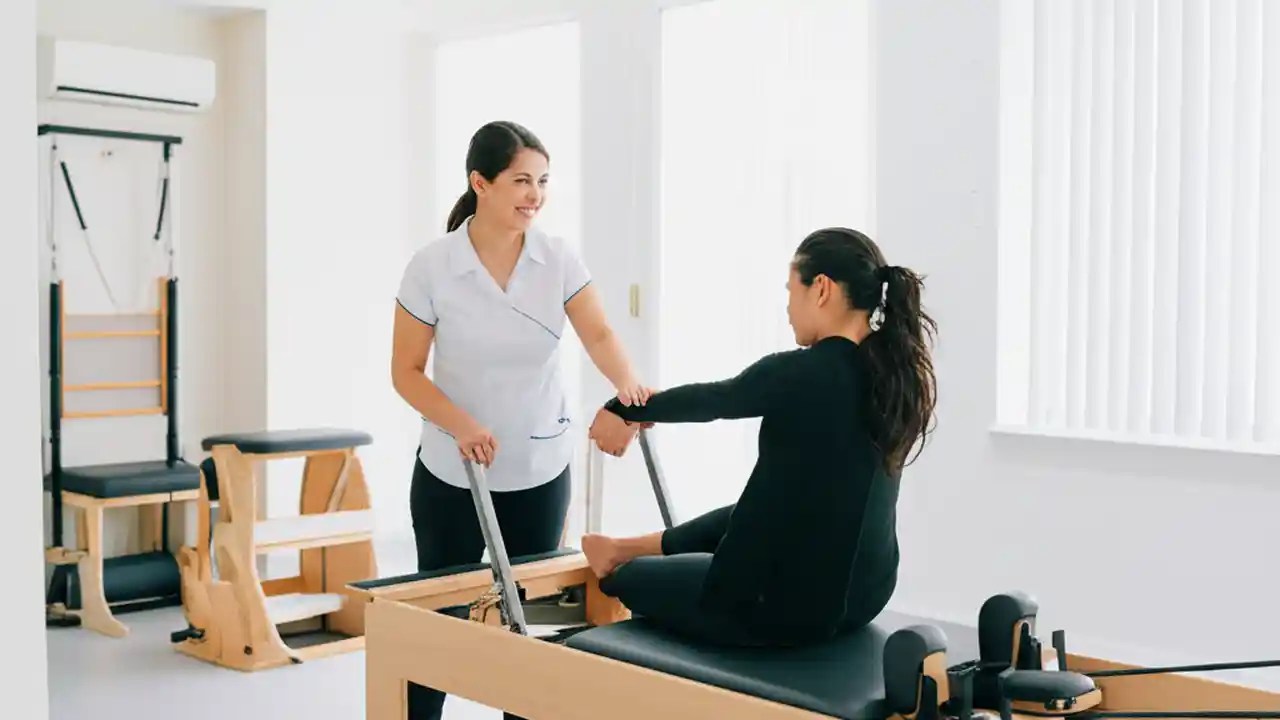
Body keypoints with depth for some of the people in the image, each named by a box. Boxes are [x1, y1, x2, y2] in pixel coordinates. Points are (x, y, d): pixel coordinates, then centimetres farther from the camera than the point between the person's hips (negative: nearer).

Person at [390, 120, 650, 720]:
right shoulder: (431, 267, -11)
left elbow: (598, 335, -13)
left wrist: (627, 383, -35)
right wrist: (460, 423, -26)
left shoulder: (559, 259, -5)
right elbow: (406, 372, -9)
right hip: (451, 474, -2)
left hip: (541, 471, 2)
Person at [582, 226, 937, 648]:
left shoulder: (800, 374, -22)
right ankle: (633, 548, 52)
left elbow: (712, 399, -4)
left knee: (626, 577, 19)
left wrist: (623, 409, 16)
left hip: (790, 602, -7)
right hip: (862, 594, 8)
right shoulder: (894, 370, 1)